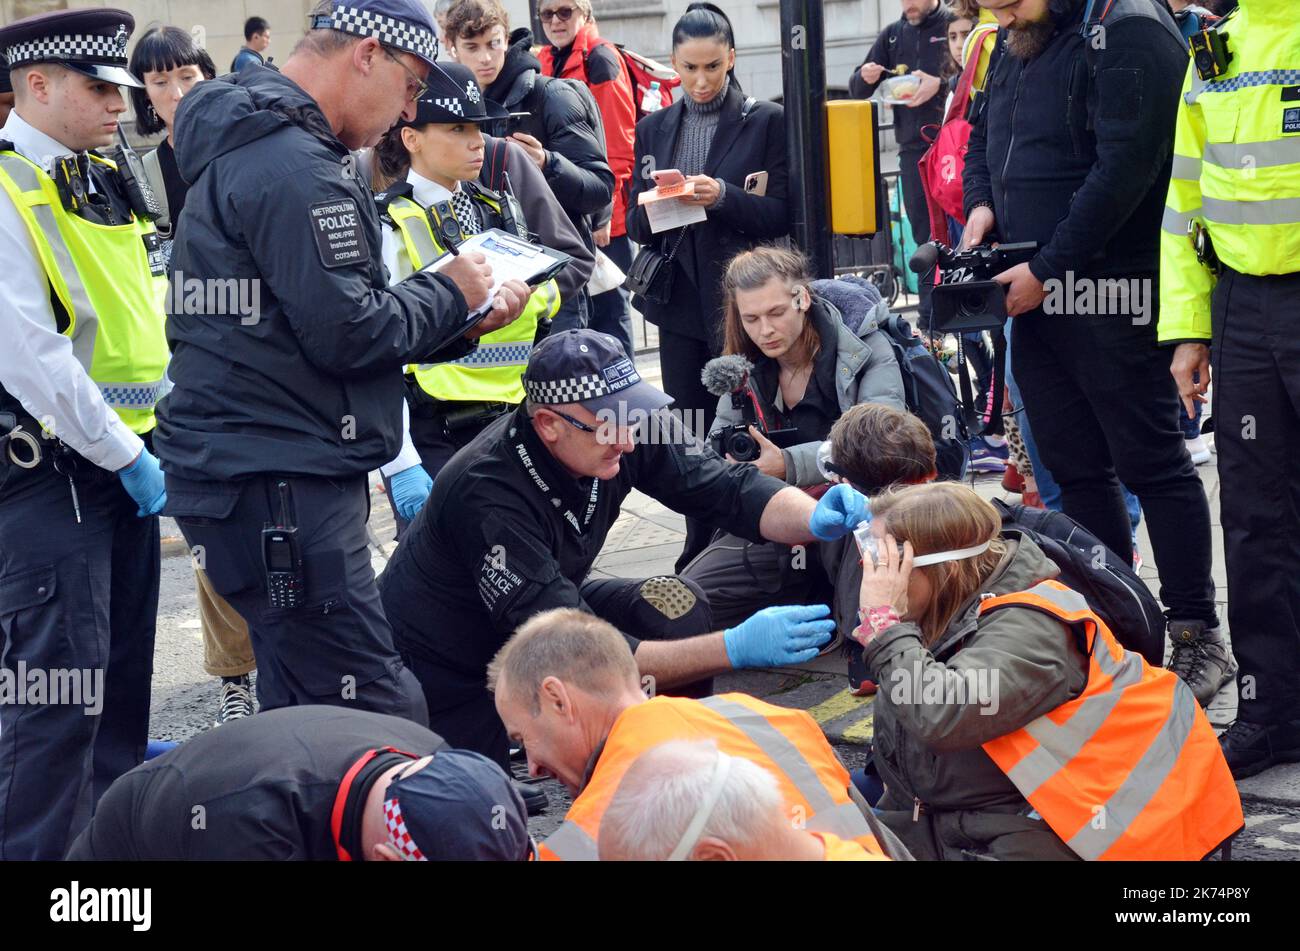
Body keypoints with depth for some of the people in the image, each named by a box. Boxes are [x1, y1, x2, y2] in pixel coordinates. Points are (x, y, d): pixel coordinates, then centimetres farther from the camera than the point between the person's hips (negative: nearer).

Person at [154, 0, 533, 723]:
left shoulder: (251, 146, 19)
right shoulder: (294, 168, -16)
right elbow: (347, 333, -20)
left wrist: (464, 319, 11)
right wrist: (450, 293, -3)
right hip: (280, 484, -11)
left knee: (303, 721, 15)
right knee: (384, 720, -12)